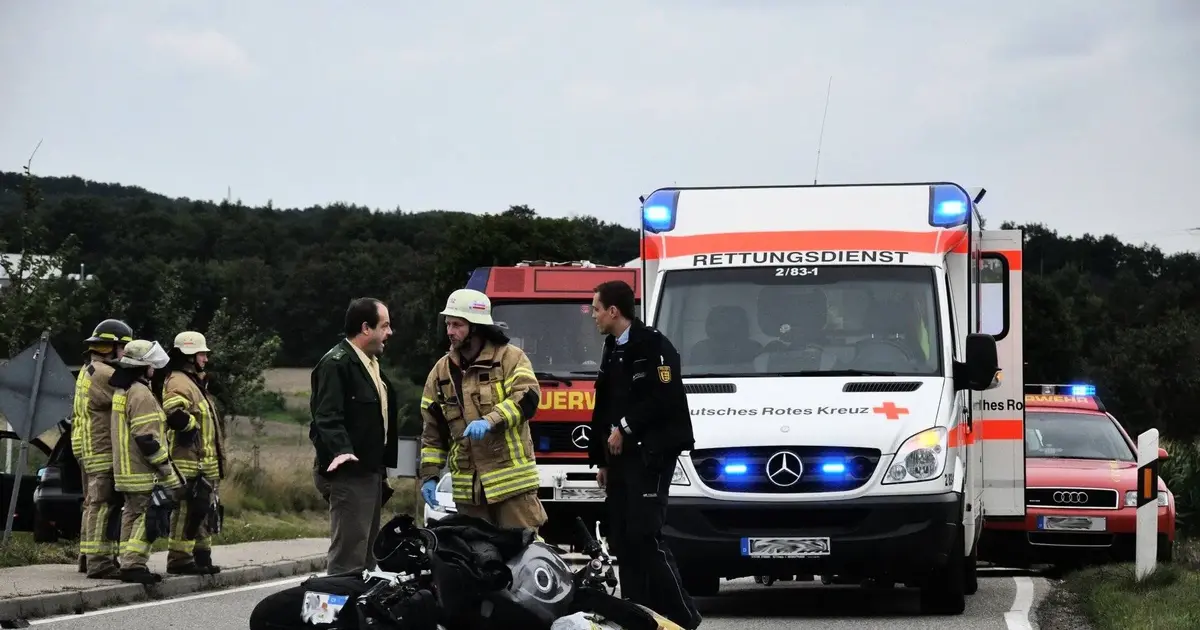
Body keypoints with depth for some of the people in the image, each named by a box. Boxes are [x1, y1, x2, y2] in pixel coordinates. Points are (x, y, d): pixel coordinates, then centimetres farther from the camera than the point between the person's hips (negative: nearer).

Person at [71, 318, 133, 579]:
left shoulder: (87, 372, 18)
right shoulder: (104, 374, -16)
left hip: (89, 451, 11)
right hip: (104, 450, -11)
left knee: (94, 504, 16)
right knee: (104, 505, -11)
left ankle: (89, 556, 22)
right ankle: (99, 562, -13)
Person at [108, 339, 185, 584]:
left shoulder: (121, 392, 16)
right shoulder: (141, 396, -17)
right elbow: (146, 439, -22)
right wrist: (166, 469, -16)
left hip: (126, 470, 10)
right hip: (143, 472, -10)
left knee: (133, 514, 14)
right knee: (147, 516, -8)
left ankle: (128, 564, 16)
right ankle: (134, 564, -12)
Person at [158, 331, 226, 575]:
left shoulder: (194, 383, 23)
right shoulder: (179, 382, -12)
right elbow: (174, 413, -31)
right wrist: (192, 425, -14)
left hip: (202, 462, 11)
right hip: (188, 462, -11)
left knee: (201, 510, 15)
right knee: (187, 510, -11)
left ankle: (201, 556, 22)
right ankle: (179, 559, -11)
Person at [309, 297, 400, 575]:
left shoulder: (371, 364, 21)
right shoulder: (336, 363, -12)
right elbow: (327, 416, -24)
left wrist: (384, 468, 29)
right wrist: (341, 449, -39)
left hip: (370, 471, 11)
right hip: (348, 472, -10)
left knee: (367, 554, 14)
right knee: (348, 555, -14)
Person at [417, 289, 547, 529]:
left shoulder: (510, 358, 0)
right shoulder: (442, 371, 14)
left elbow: (527, 397, -16)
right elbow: (431, 430, 16)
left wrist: (491, 421, -30)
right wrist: (429, 475, 9)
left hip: (513, 481, -5)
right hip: (467, 487, 5)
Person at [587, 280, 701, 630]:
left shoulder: (653, 345, -8)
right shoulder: (612, 351, 20)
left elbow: (665, 398, -18)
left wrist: (625, 427, -13)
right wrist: (601, 458, 19)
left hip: (650, 453, -9)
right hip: (620, 455, 9)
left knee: (644, 535, -15)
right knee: (622, 537, 4)